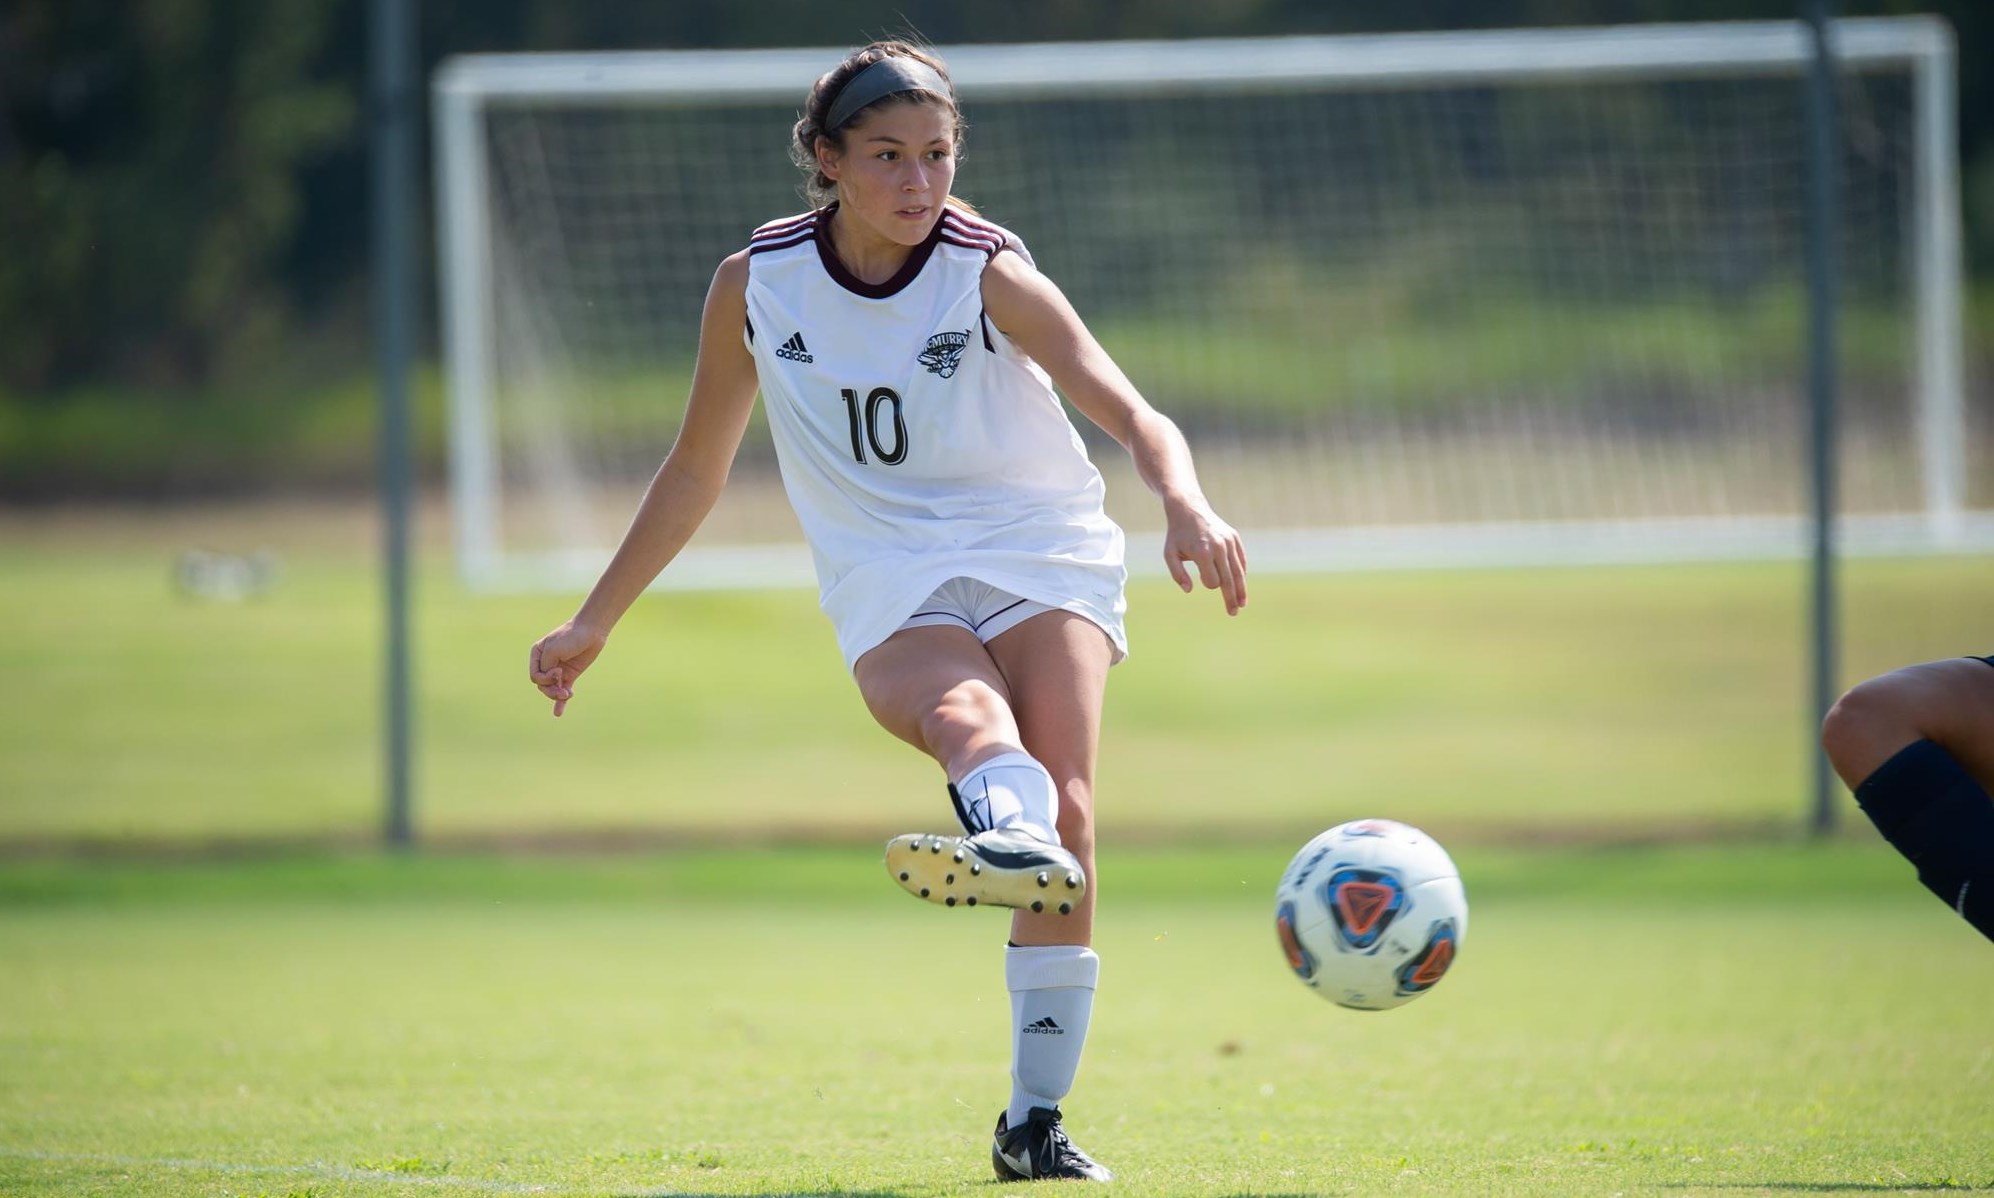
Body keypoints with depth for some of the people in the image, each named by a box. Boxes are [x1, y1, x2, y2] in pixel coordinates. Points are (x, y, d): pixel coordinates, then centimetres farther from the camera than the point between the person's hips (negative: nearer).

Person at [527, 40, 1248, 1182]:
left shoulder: (990, 274, -8)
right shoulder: (757, 284, 0)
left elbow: (1136, 414, -19)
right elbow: (698, 468, 15)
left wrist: (1186, 503, -41)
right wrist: (594, 623, 19)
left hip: (1041, 561, 0)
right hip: (894, 593, 0)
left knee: (1067, 808, -23)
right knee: (963, 710, -35)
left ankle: (1036, 1118, -19)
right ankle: (1008, 837, -72)